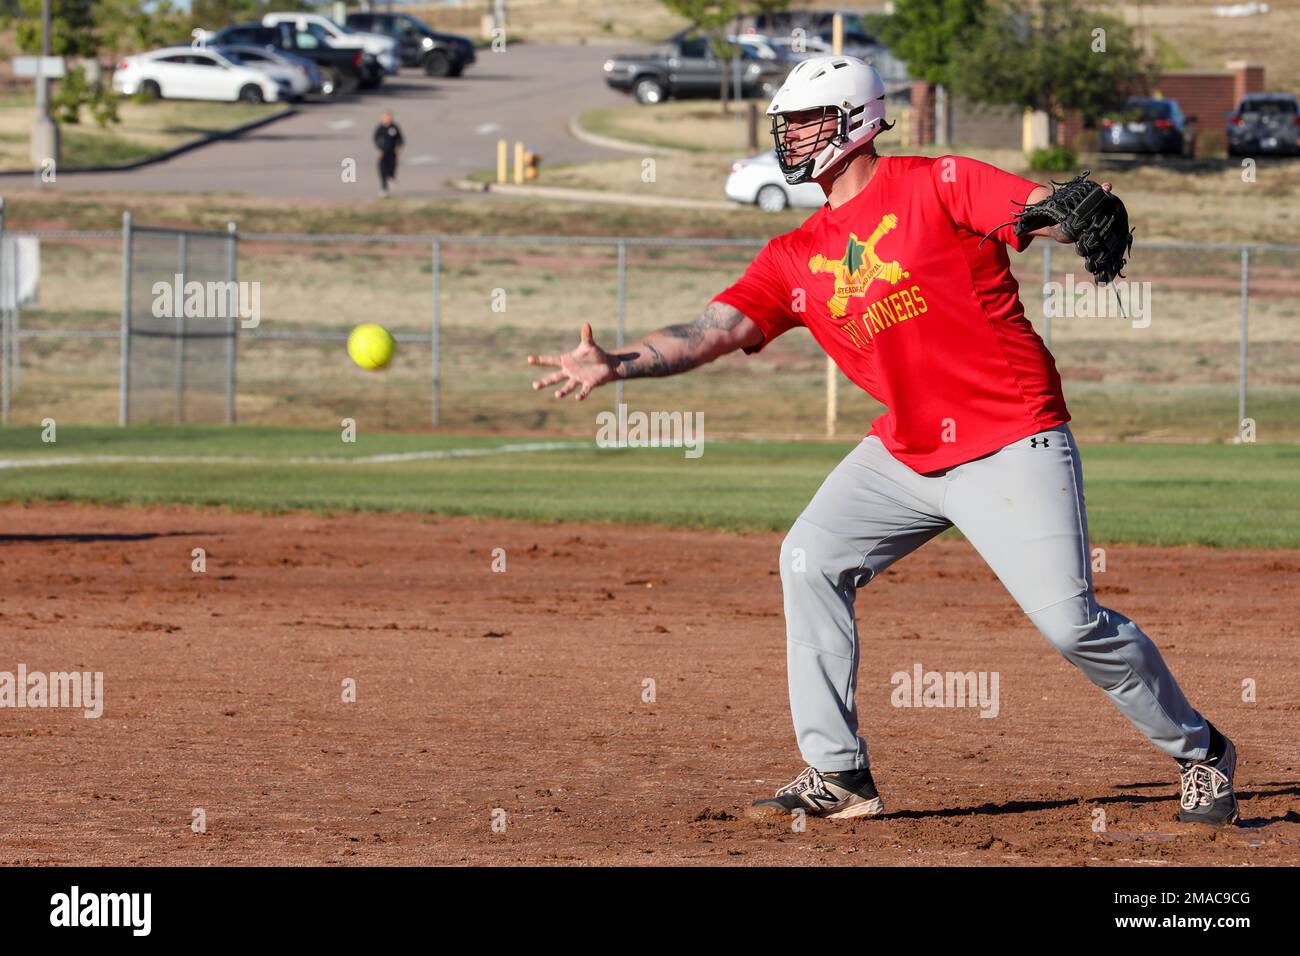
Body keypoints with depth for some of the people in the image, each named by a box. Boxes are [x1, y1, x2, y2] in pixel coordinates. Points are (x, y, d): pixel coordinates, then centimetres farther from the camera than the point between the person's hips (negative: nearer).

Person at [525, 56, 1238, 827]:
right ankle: (839, 776, 6)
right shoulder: (797, 257, 10)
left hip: (1014, 446, -7)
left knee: (1070, 620, -14)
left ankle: (1200, 751, 7)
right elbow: (713, 331, 1)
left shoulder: (936, 186, -8)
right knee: (812, 561, -1)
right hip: (906, 452, 7)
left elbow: (1052, 211, -21)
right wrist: (618, 365, -15)